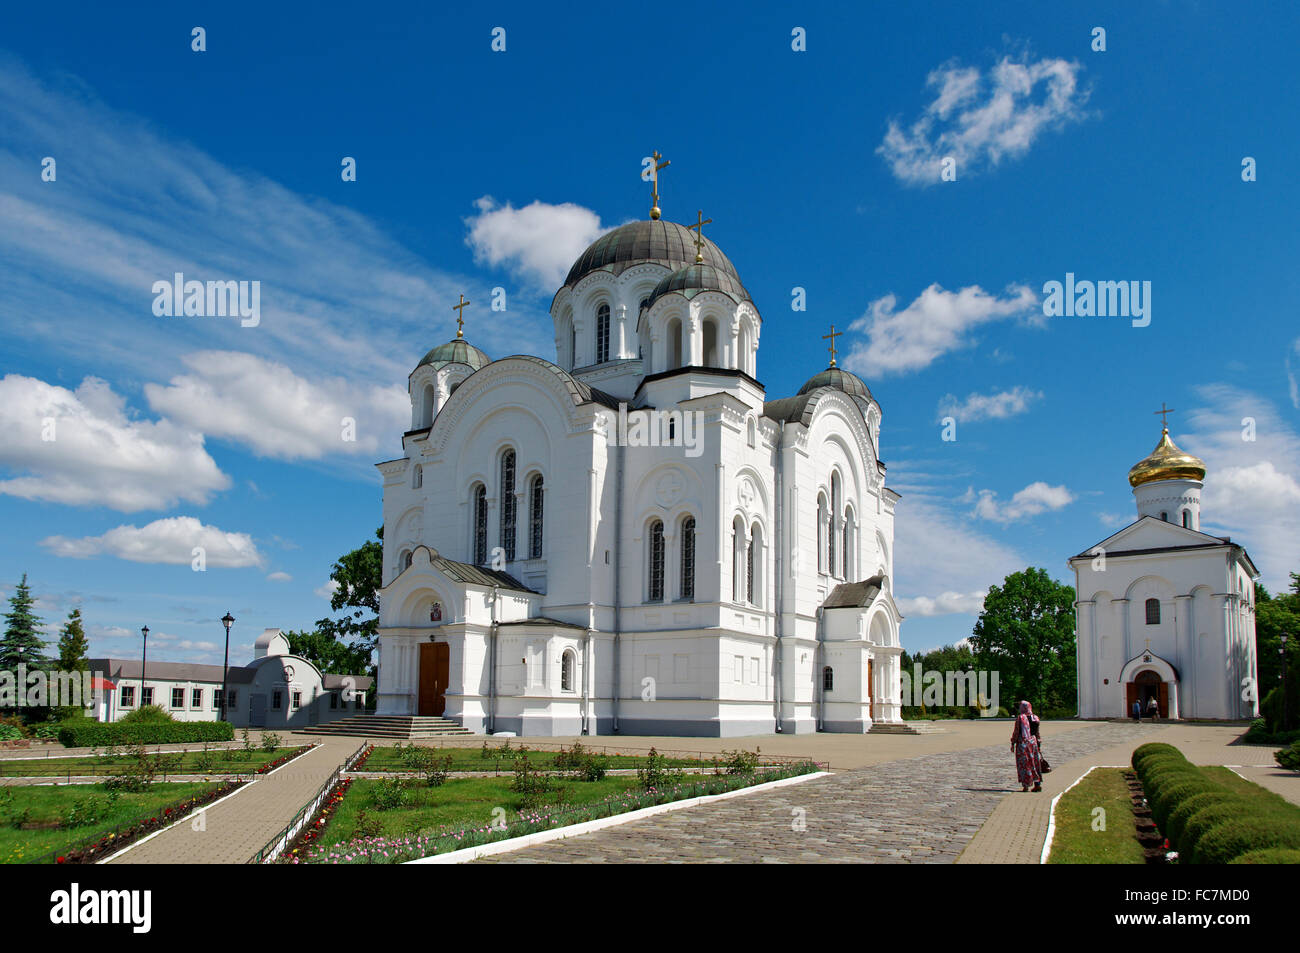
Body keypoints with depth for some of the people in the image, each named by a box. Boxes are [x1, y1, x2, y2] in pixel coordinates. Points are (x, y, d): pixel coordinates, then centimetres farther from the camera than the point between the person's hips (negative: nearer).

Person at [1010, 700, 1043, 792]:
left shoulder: (1020, 718, -10)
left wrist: (1013, 743, -2)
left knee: (1023, 764, 3)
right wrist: (1038, 743, 18)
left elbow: (1016, 732, -9)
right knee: (1034, 764, 12)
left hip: (1022, 742, -4)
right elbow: (1037, 733, 9)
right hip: (1033, 742, 4)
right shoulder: (1035, 718, 3)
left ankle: (1025, 785, 3)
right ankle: (1037, 784, 11)